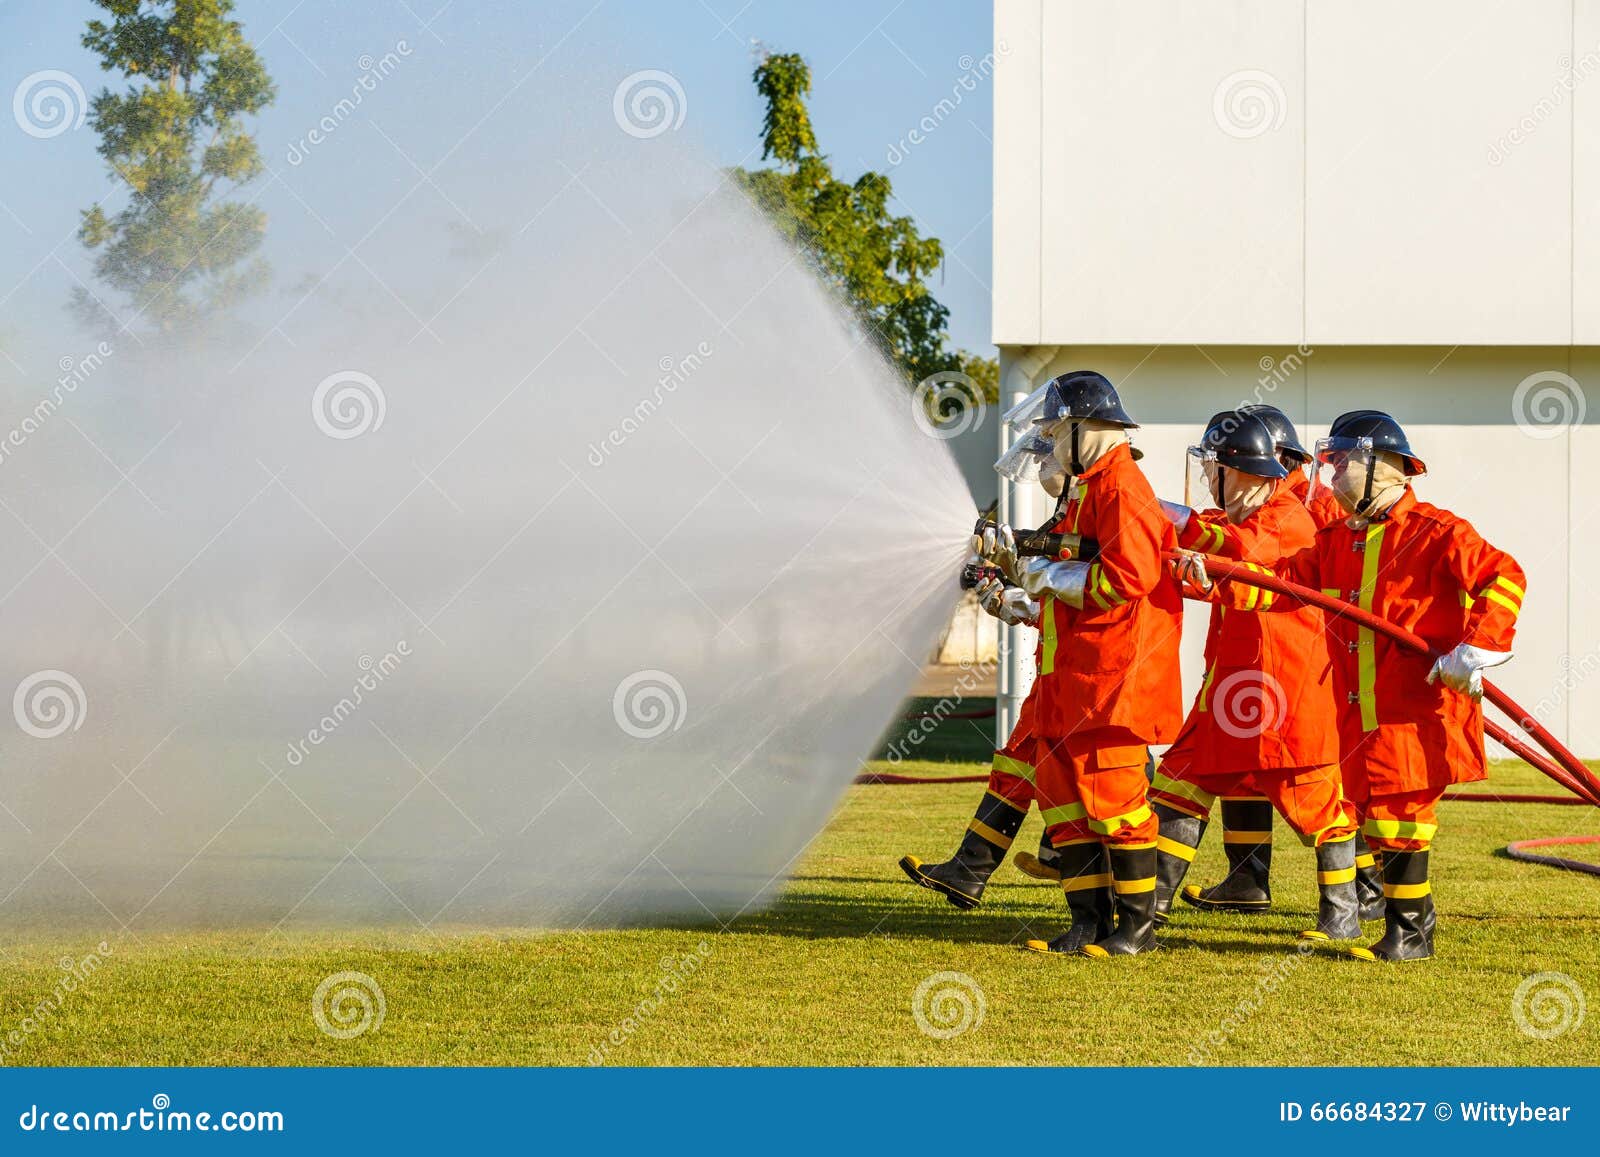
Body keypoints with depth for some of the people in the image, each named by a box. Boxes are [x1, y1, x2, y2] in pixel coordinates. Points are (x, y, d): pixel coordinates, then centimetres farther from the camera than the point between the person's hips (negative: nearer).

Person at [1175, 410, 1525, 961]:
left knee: (1397, 816, -6)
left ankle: (1409, 931, 4)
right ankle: (1414, 915, 22)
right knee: (1374, 812, 9)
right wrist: (1213, 578, -7)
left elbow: (1503, 578, -14)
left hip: (1418, 705, -7)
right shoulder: (1337, 541, 14)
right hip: (1359, 710, 7)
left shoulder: (1435, 532, -9)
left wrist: (1476, 650, -20)